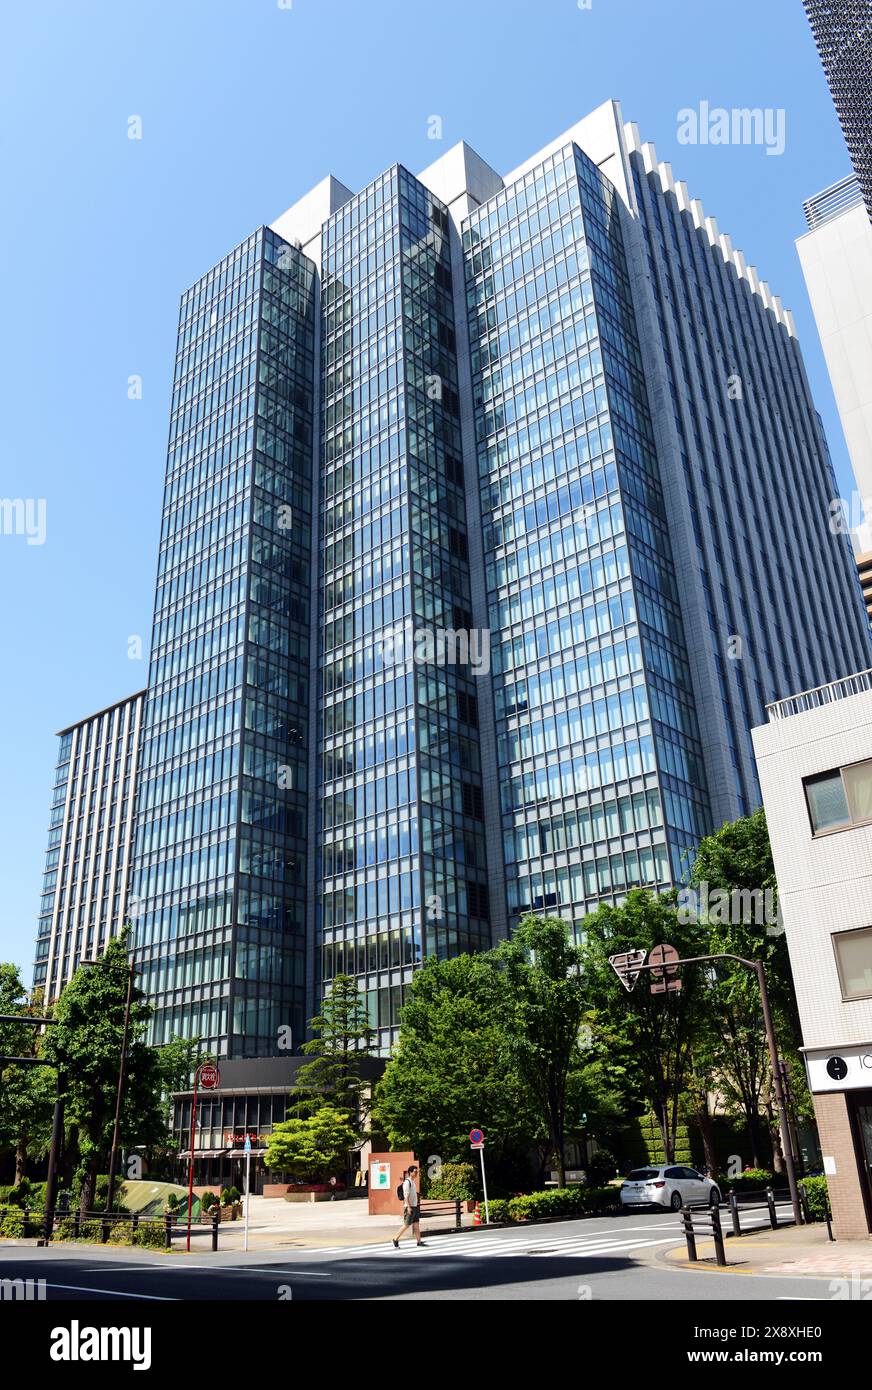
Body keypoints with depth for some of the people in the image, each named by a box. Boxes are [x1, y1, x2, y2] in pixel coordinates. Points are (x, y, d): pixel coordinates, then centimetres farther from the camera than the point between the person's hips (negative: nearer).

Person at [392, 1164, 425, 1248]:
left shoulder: (413, 1181, 14)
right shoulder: (407, 1182, -14)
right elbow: (406, 1195, -19)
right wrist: (409, 1207, -23)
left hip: (415, 1206, 9)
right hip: (410, 1207, -9)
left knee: (416, 1224, 8)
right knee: (406, 1225, -4)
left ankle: (419, 1241, 11)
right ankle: (396, 1239, 6)